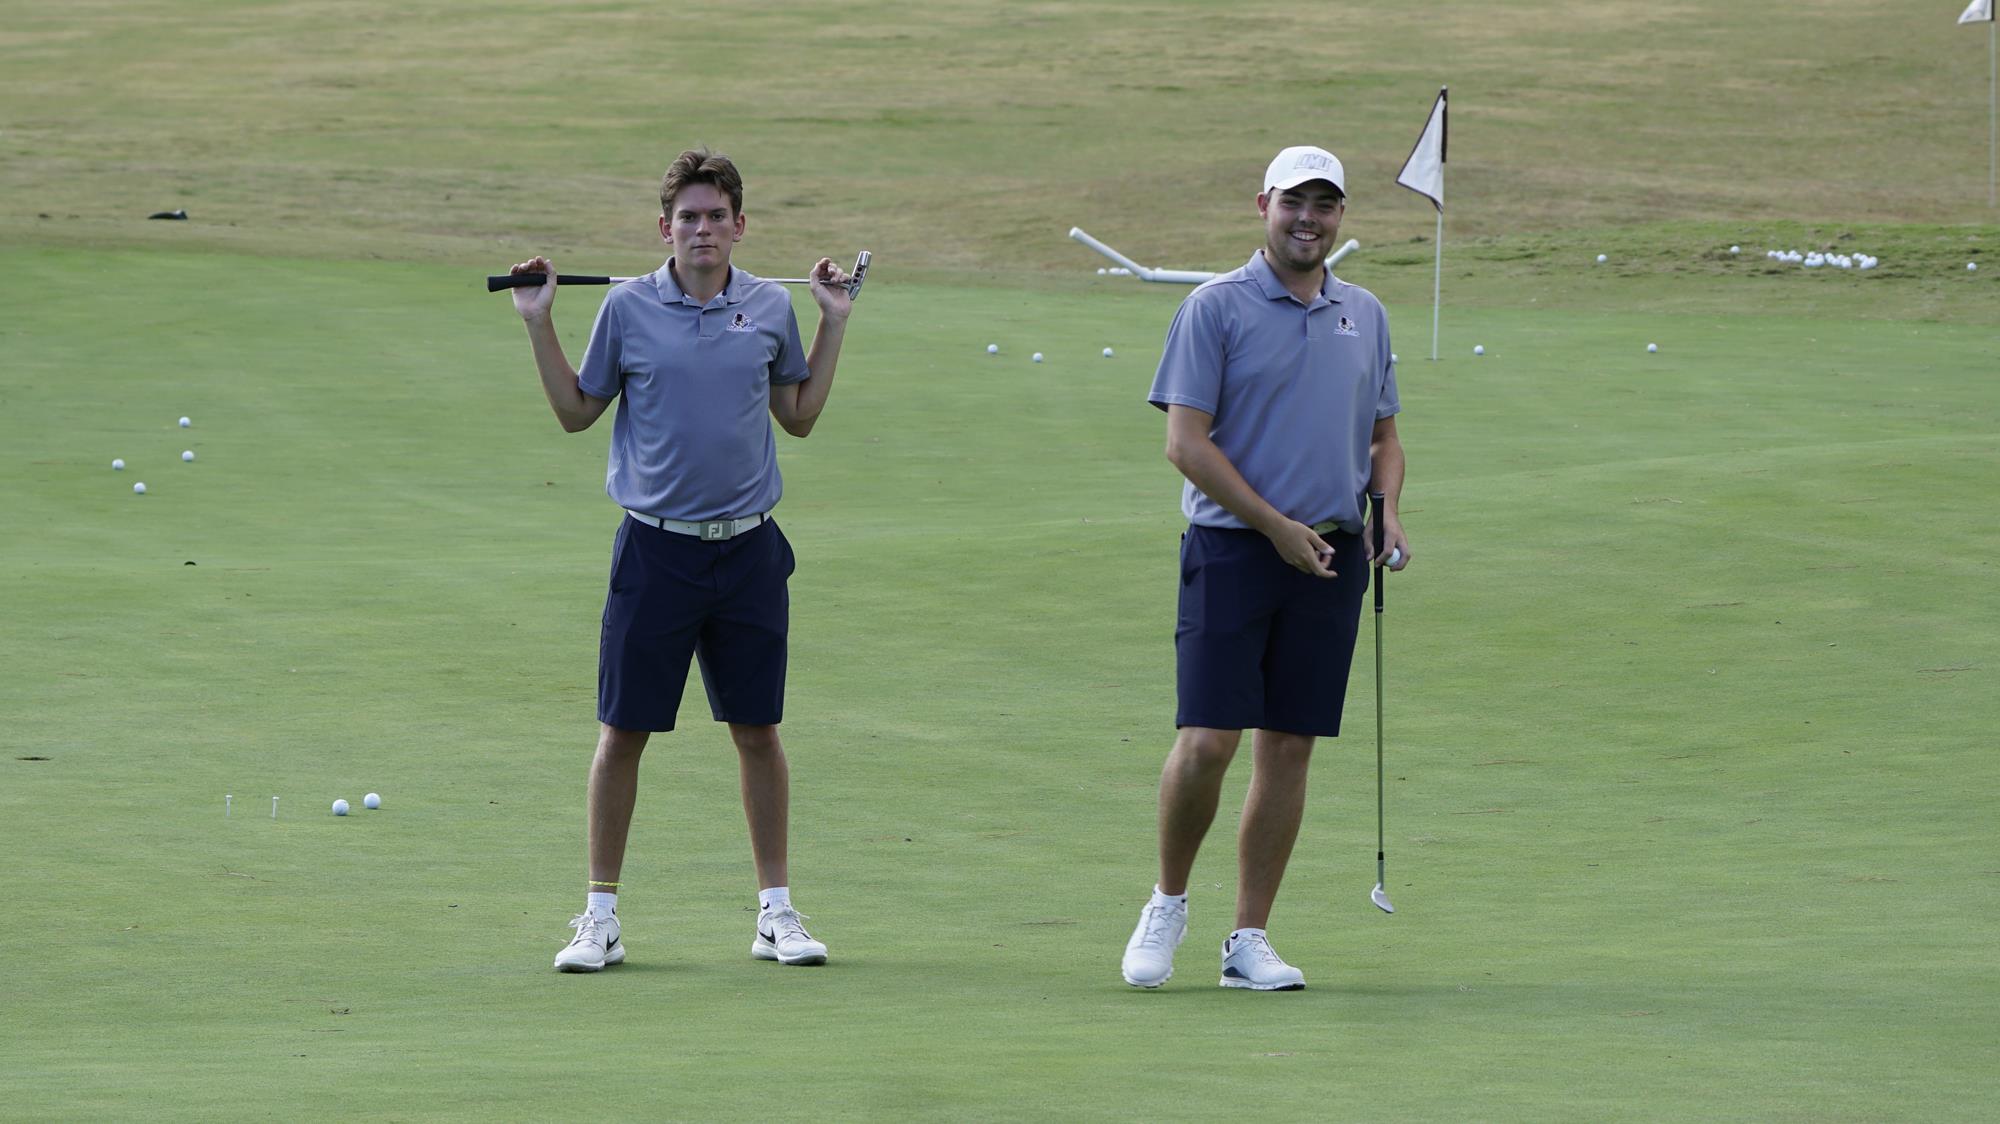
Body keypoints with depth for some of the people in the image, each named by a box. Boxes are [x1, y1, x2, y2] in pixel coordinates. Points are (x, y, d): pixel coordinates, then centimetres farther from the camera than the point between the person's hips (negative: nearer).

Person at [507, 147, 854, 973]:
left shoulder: (770, 309, 4)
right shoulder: (628, 308, -2)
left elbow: (799, 416, 15)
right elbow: (576, 412, 8)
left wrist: (834, 324, 9)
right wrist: (539, 324, -1)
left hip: (747, 548, 2)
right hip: (656, 550, -2)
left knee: (758, 730, 7)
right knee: (623, 732, 0)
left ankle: (776, 911, 16)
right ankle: (600, 916, 8)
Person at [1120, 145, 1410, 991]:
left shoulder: (1364, 316, 13)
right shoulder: (1216, 309, -3)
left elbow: (1383, 436, 21)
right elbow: (1186, 442, -8)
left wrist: (1387, 509, 1)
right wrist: (1276, 526, -12)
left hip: (1331, 560, 4)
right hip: (1233, 548, -4)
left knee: (1289, 747, 3)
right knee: (1206, 739, -11)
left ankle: (1249, 939, 8)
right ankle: (1168, 905, 9)